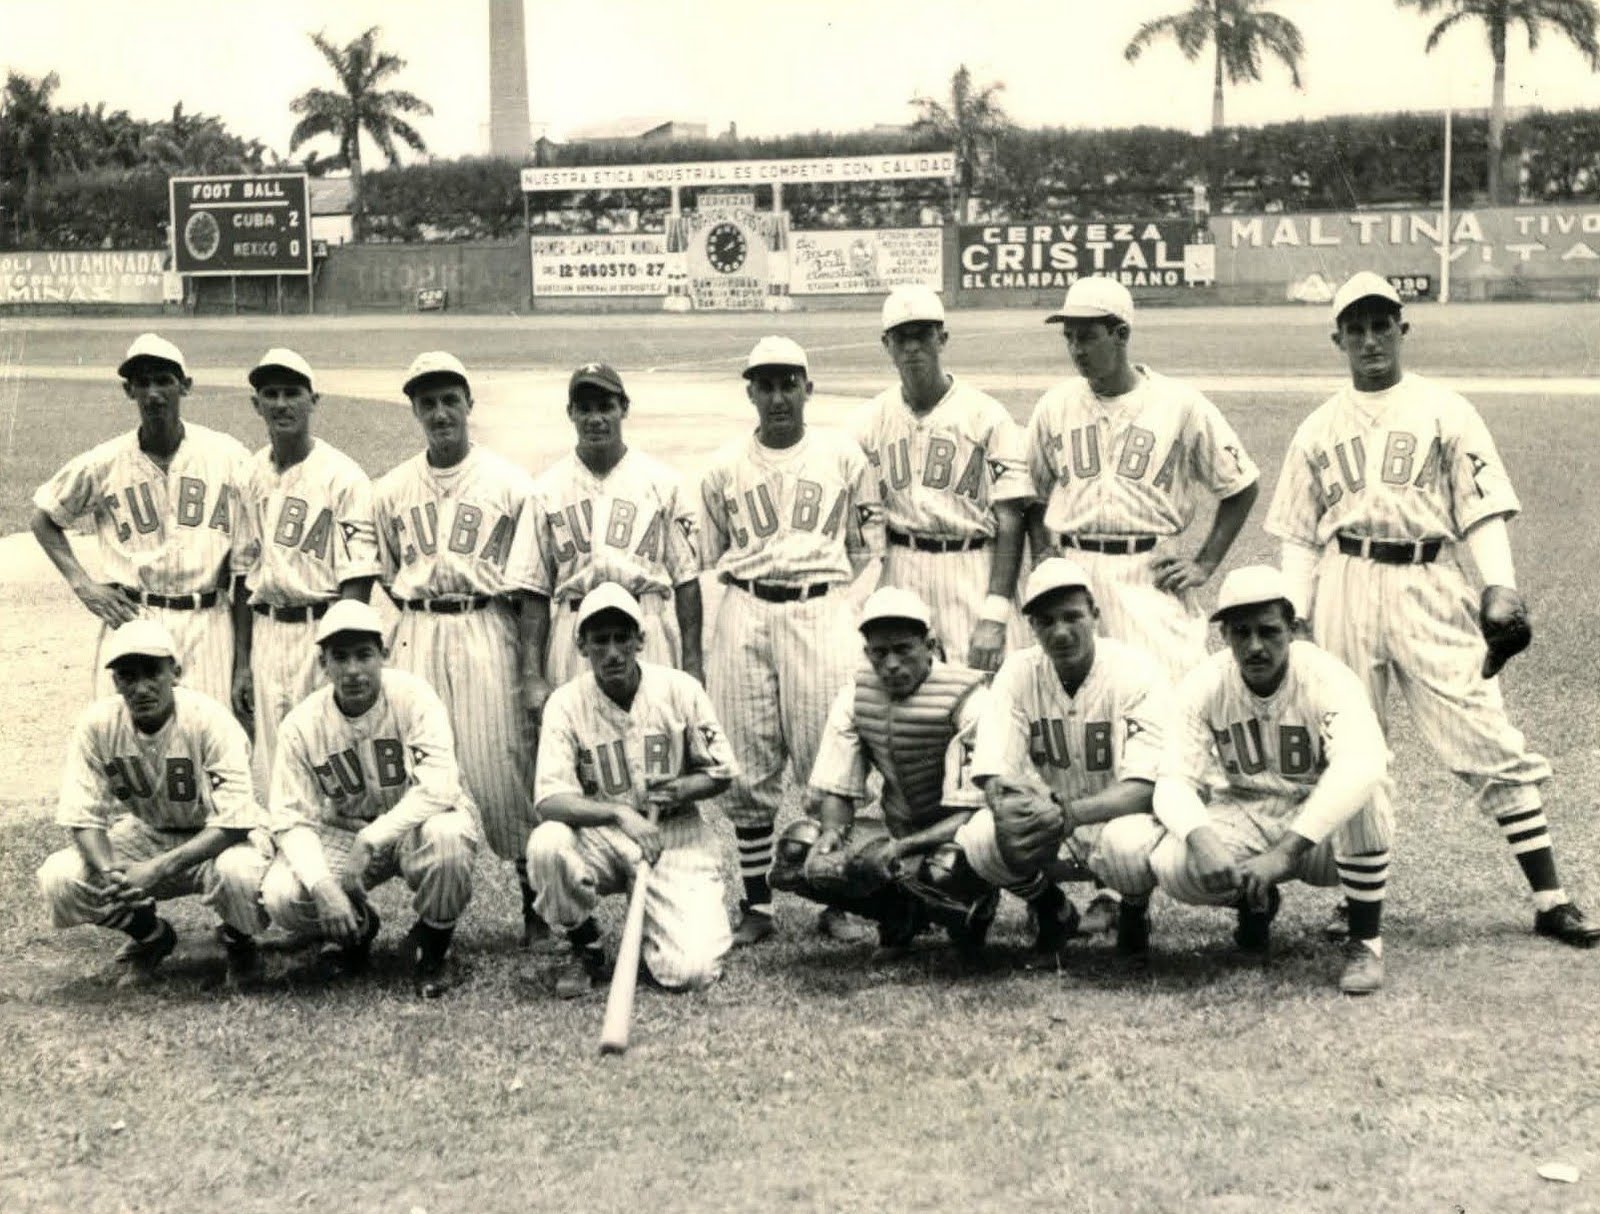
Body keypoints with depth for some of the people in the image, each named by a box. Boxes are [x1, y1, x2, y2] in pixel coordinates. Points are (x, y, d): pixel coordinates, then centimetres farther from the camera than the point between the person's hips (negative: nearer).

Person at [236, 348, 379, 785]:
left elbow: (356, 580, -11)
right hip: (266, 631, 5)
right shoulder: (252, 474, 10)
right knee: (269, 763, 8)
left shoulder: (342, 476, -8)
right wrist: (241, 661, 13)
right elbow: (245, 572, 15)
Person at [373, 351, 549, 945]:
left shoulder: (510, 484, 1)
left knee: (502, 770, -6)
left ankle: (534, 901, 6)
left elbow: (526, 590, -2)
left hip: (487, 633, -3)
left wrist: (534, 675, -7)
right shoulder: (390, 490, 11)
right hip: (415, 636, 3)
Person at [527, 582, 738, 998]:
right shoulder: (567, 702, -9)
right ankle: (584, 946, -4)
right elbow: (549, 801, -19)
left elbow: (720, 773, 4)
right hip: (602, 838, 1)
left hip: (676, 837, 0)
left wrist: (680, 789, -18)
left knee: (691, 971, -20)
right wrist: (620, 814, -35)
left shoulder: (680, 689, -6)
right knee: (546, 844, -34)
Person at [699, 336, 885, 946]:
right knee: (747, 767, 1)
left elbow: (867, 549, 11)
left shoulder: (844, 455, 7)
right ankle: (755, 903, 10)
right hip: (744, 614, 1)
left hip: (822, 608, -1)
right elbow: (707, 558, 15)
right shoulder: (724, 467, 9)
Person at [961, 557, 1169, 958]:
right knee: (977, 839, -27)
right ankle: (1051, 910, 6)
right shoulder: (1018, 673, -7)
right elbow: (994, 775, -12)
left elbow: (1143, 786, -24)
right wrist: (1005, 804, -38)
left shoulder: (1136, 671, -16)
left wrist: (1066, 814, -41)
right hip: (1048, 824, 3)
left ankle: (1134, 910, 1)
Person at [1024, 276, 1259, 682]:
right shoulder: (1053, 407, 9)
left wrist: (1204, 564, 1)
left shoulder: (1181, 405, 0)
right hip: (1072, 573, 2)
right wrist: (1043, 557, 5)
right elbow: (1034, 496, 20)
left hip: (1151, 575, -2)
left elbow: (1241, 488, 7)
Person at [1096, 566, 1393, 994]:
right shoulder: (1204, 685, -11)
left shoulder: (1326, 678, -22)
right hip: (1243, 824, 3)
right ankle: (1254, 902, 9)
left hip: (1322, 829, -3)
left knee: (1363, 798, -37)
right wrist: (1201, 837, -40)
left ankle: (1365, 943, -16)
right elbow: (1175, 781, -16)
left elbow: (1363, 764, -41)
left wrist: (1287, 850, -50)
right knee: (1173, 863, -27)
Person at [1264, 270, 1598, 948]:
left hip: (1428, 583, -2)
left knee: (1489, 741, -6)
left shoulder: (1446, 411, 7)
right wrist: (1293, 614, 2)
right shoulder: (1317, 429, 13)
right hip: (1346, 585, 2)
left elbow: (1483, 510, 1)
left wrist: (1500, 586, -13)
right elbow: (1300, 535, 14)